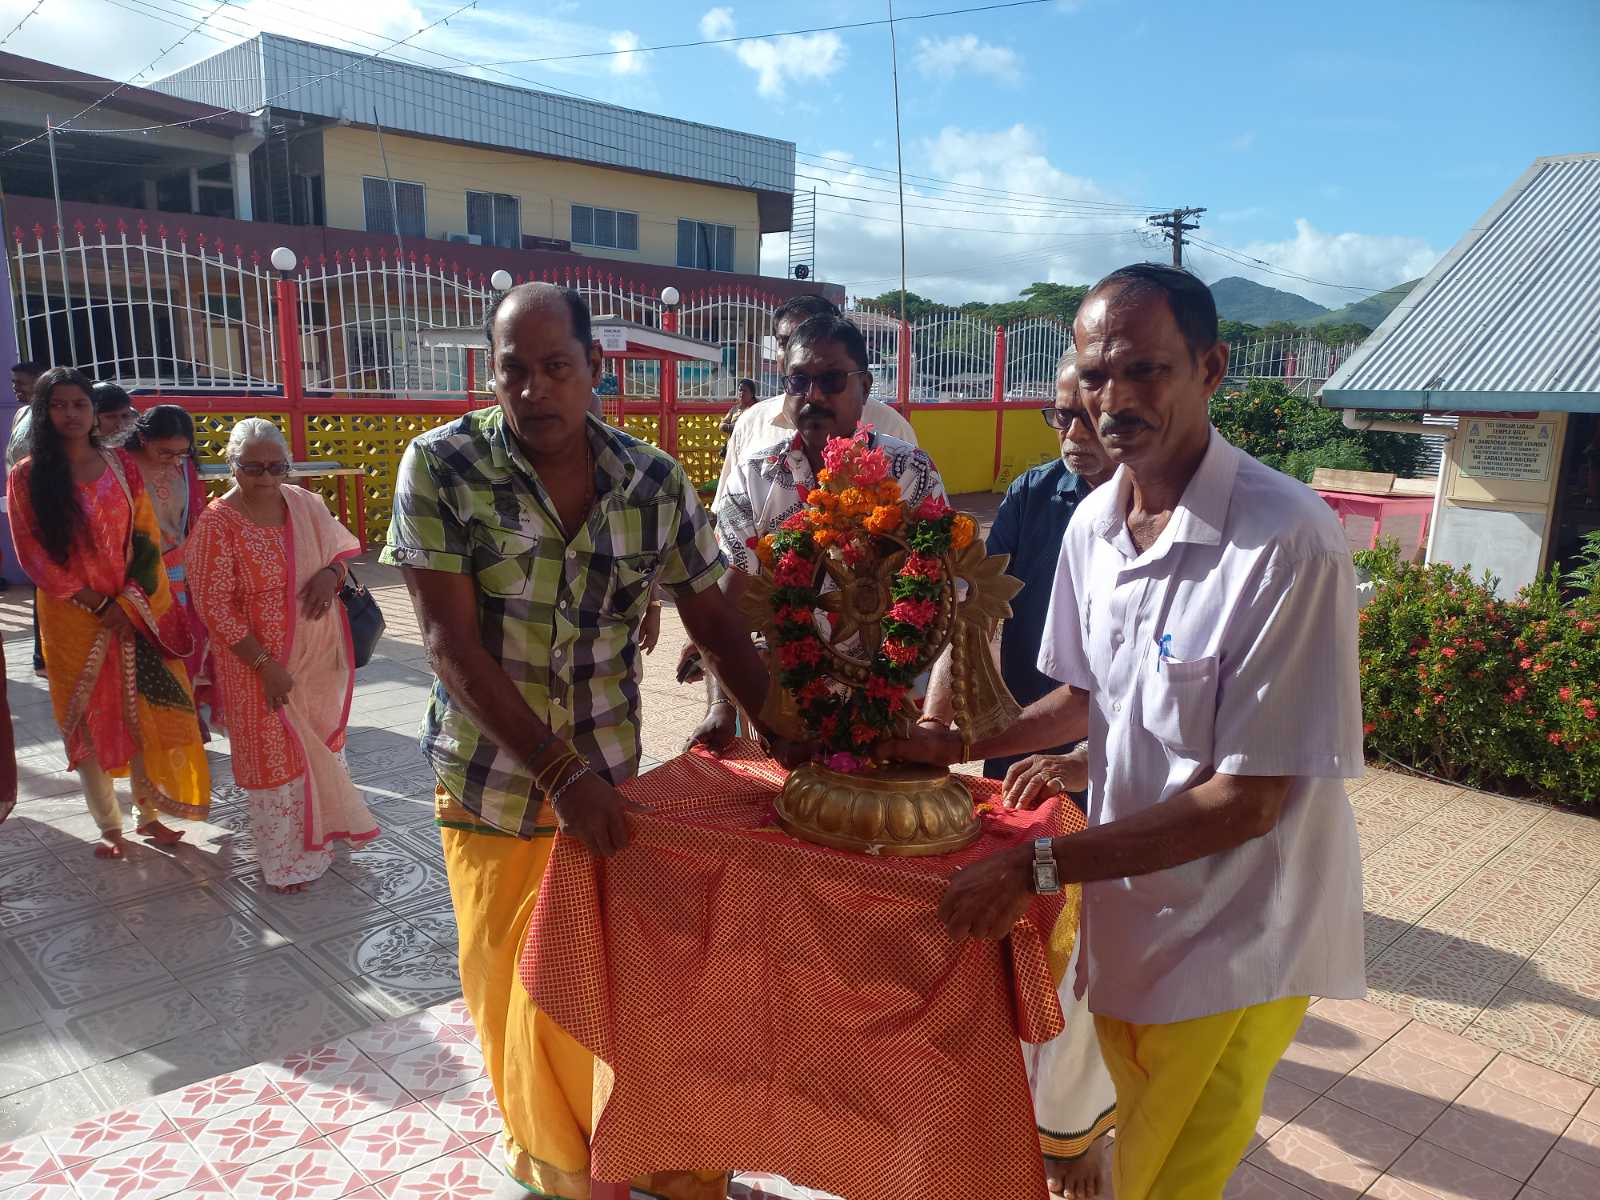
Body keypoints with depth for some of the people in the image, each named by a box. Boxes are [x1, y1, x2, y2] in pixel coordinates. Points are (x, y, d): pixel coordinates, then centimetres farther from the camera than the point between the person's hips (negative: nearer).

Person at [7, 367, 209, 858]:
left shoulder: (121, 466, 3)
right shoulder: (27, 476, -3)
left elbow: (148, 538, 3)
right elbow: (31, 552, -5)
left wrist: (129, 601, -8)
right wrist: (96, 602, -10)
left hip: (133, 610, 2)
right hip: (71, 616, -2)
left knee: (144, 710, 4)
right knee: (87, 719, 6)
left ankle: (149, 813, 19)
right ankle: (108, 825, 17)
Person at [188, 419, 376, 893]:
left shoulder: (307, 504, -2)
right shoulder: (218, 523, -16)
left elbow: (342, 549, 11)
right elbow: (213, 605, -16)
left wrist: (331, 574, -14)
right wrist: (265, 664, -18)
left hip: (320, 655, 5)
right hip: (257, 661, -5)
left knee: (320, 743, 20)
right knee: (275, 755, 6)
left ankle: (324, 828, 43)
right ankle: (284, 862, 23)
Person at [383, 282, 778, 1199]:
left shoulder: (655, 482, -9)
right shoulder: (441, 468, -15)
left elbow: (717, 623, -2)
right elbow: (451, 641, -20)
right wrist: (561, 775, -27)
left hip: (612, 778, 2)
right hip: (493, 785, -1)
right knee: (519, 991, 17)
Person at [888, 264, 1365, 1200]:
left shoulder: (1289, 542, -25)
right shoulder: (1091, 525, -4)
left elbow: (1247, 801, -23)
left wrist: (1036, 868, -22)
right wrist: (959, 746, 0)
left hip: (1235, 944, -6)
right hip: (1124, 912, 6)